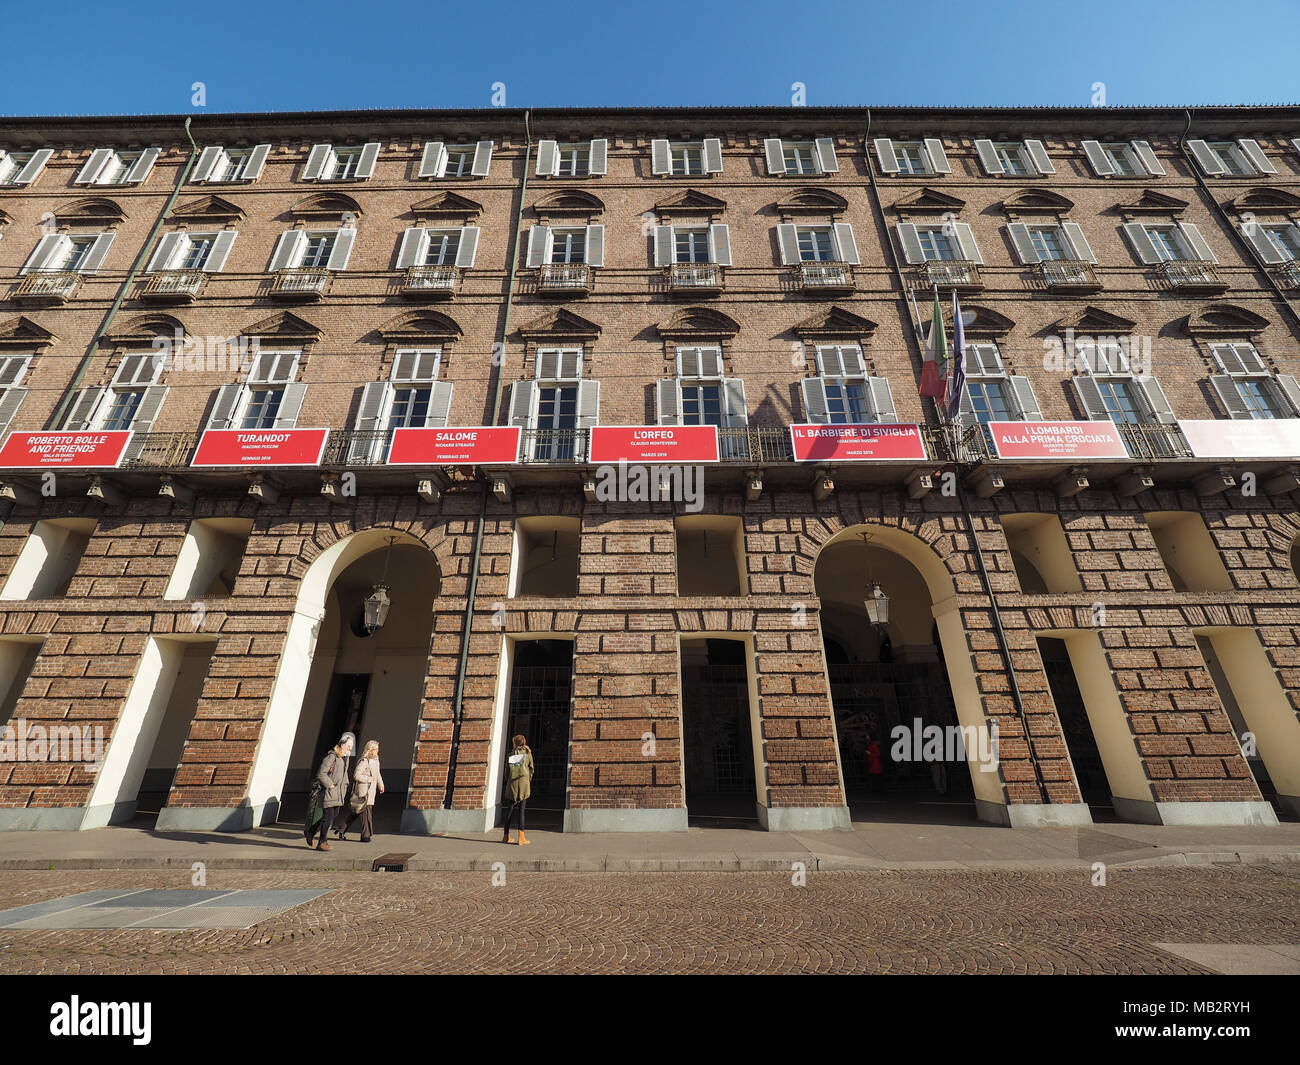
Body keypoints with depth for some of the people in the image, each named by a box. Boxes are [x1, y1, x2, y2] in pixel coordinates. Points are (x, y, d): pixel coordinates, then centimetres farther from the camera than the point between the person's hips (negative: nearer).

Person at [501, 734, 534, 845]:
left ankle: (506, 836, 15)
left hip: (512, 783, 3)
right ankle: (521, 836, -7)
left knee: (511, 809, 11)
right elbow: (531, 770, 8)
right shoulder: (527, 753, 3)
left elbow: (507, 770, 9)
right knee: (521, 810, -2)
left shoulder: (511, 754, 9)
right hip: (523, 781, -3)